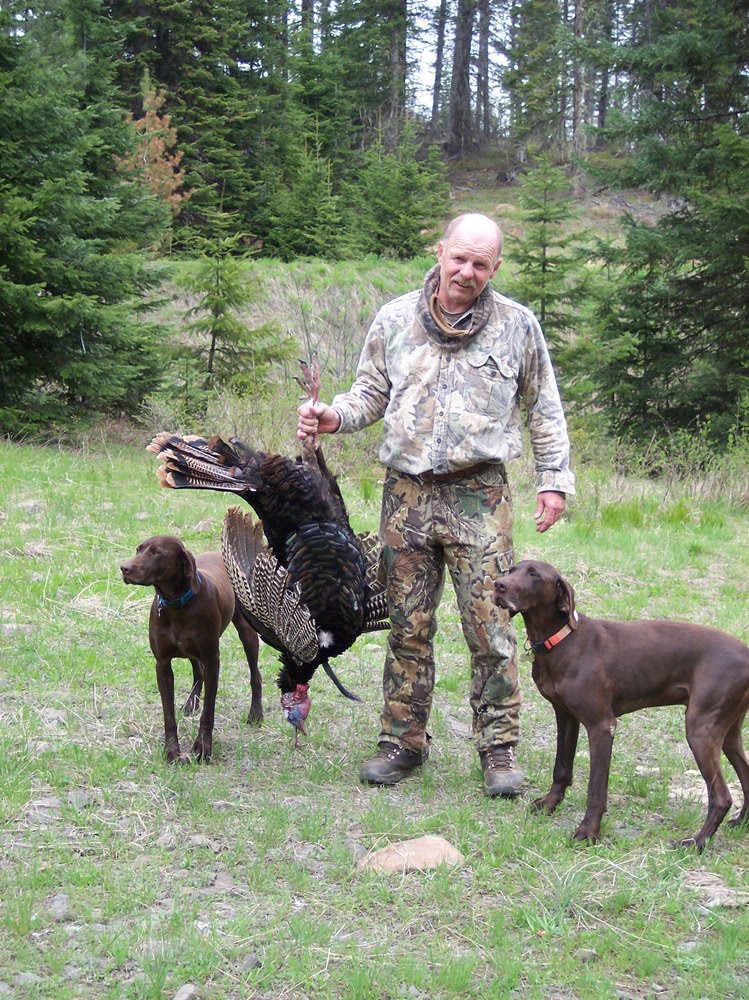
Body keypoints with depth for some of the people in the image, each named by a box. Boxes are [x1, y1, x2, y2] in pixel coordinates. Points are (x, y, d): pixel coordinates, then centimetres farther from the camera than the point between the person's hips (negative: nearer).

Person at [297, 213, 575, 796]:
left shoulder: (517, 326, 3)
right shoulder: (395, 320, 6)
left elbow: (544, 410, 11)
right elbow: (371, 393, 14)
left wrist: (553, 480, 5)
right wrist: (333, 418, -6)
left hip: (479, 496, -2)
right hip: (407, 493, 2)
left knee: (490, 627, -5)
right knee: (407, 627, 7)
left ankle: (499, 749, 5)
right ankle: (404, 741, 19)